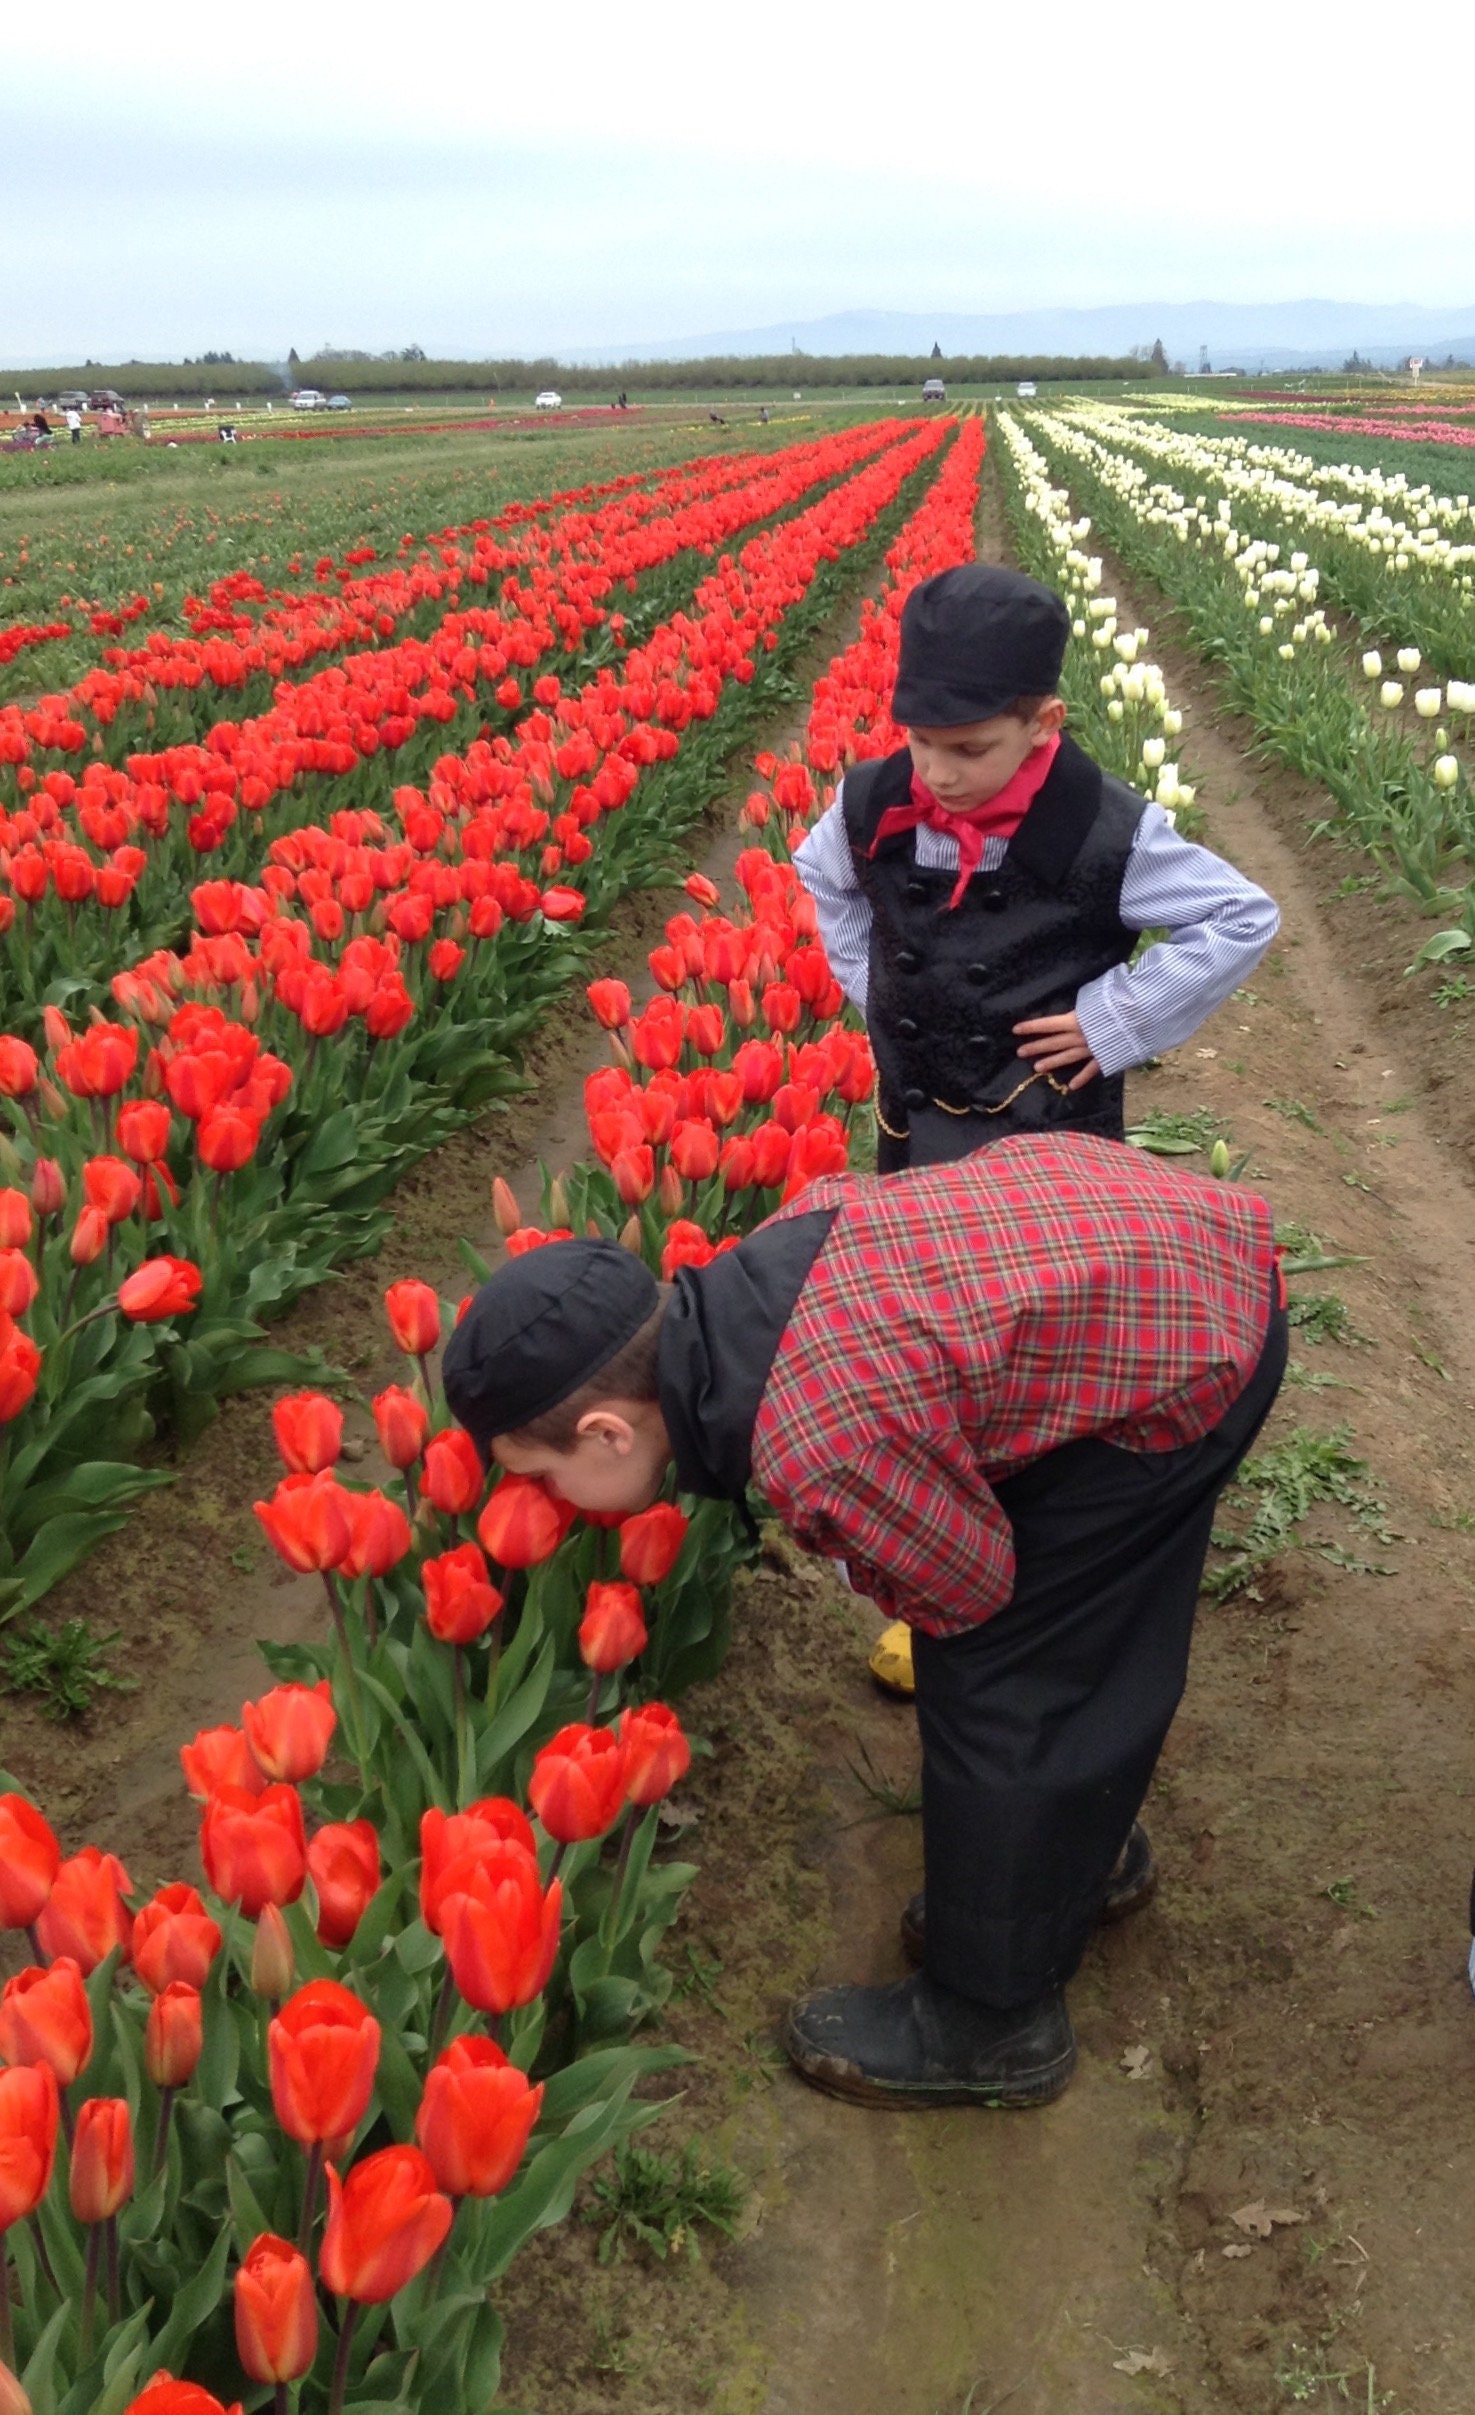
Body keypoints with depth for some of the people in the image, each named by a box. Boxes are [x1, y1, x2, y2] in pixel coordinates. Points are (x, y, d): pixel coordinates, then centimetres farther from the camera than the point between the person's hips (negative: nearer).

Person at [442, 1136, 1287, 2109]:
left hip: (1190, 1358, -8)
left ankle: (992, 2026, 22)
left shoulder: (818, 1449, -32)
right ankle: (1084, 1843, 50)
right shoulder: (751, 1270, -9)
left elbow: (971, 1589, -15)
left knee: (999, 1688, 3)